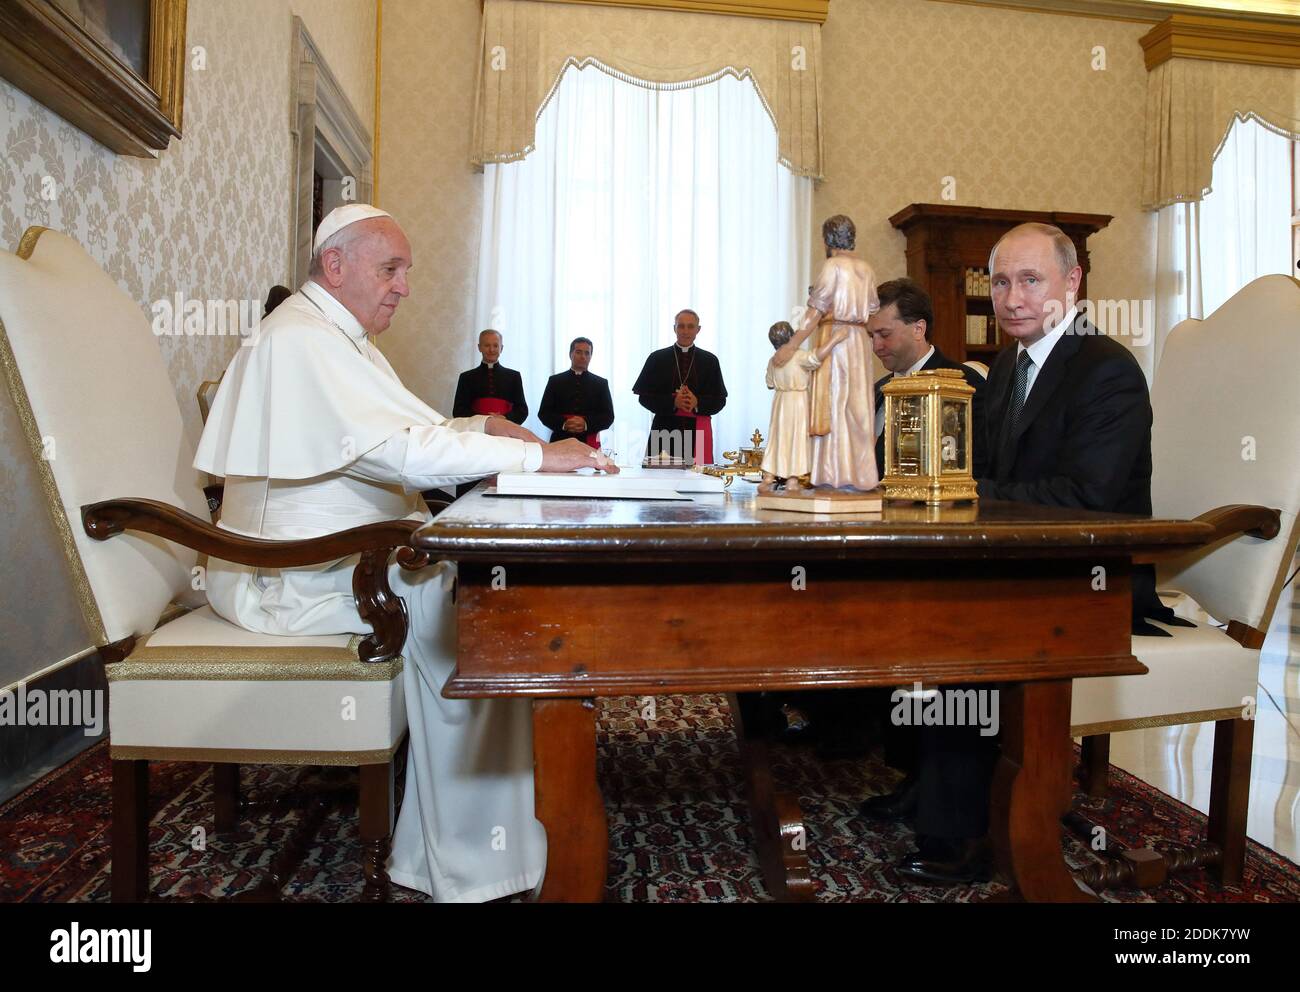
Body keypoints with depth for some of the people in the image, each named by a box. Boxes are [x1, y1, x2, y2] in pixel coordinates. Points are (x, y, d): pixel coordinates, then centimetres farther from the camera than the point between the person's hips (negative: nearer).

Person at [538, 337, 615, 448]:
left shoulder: (601, 383, 11)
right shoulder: (555, 381, 10)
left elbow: (608, 417, 4)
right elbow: (543, 413, 5)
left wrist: (586, 424, -15)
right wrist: (563, 424, -14)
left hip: (589, 444, 0)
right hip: (560, 442, 0)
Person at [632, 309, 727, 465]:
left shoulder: (710, 360, 12)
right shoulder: (657, 358, 9)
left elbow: (719, 400, 8)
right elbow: (644, 396, 3)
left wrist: (697, 403, -11)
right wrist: (673, 401, -12)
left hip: (698, 431, 1)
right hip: (664, 430, -1)